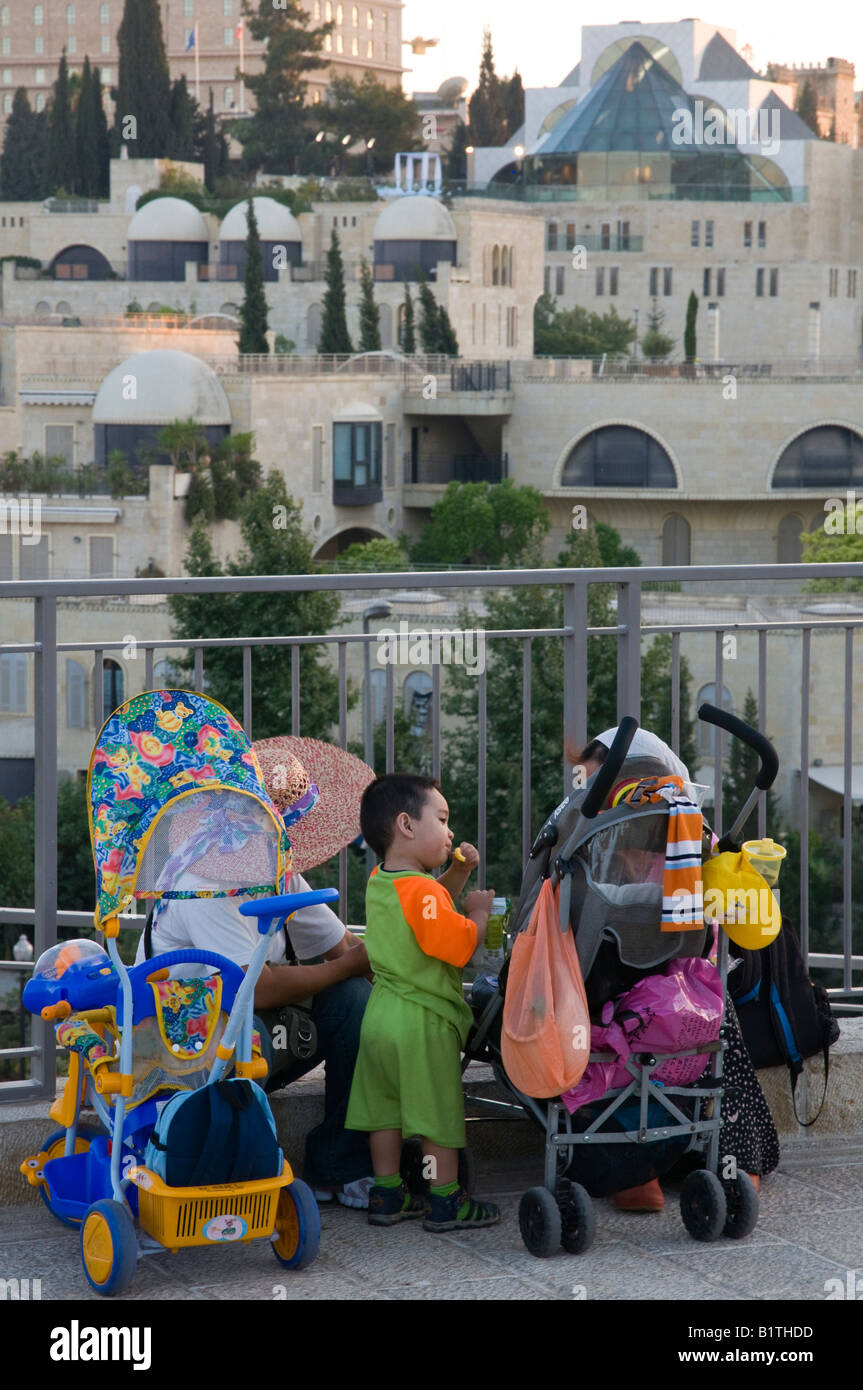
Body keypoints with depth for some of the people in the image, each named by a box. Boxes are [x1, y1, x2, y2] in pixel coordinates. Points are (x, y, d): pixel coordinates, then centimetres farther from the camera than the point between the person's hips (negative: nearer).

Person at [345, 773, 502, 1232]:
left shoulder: (380, 882, 8)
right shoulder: (421, 890, -21)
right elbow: (459, 945, -24)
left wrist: (458, 874, 11)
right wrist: (479, 911, -8)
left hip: (382, 1015, 9)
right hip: (423, 1022, -9)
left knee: (384, 1108, 14)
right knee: (439, 1112, 2)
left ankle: (387, 1194, 22)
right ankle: (446, 1201, 8)